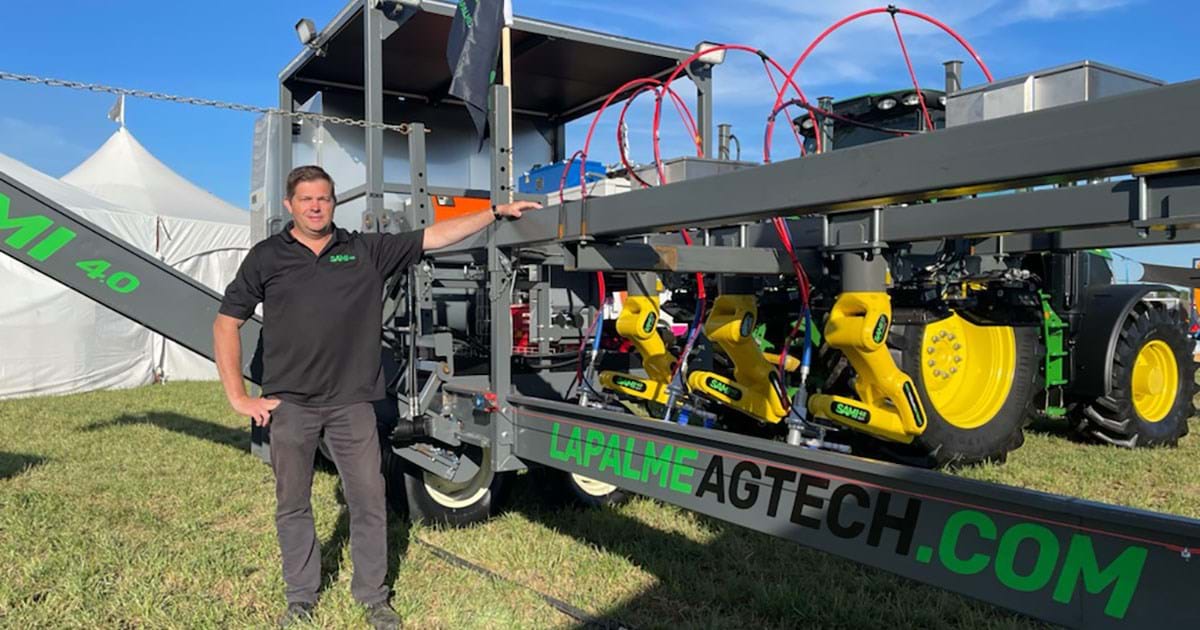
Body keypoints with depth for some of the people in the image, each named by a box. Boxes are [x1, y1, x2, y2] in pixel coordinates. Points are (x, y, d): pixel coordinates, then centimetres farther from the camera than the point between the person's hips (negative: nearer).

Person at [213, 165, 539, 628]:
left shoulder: (366, 250, 6)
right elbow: (226, 323, 5)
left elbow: (434, 236, 7)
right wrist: (238, 397, -1)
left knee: (369, 500, 5)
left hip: (352, 402, 0)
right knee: (292, 504, 10)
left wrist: (496, 212, 4)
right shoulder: (267, 257, 4)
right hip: (290, 404, 0)